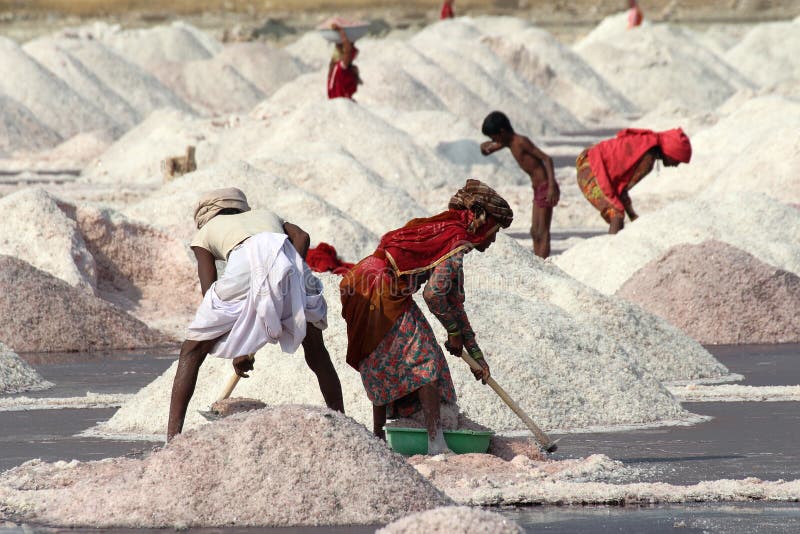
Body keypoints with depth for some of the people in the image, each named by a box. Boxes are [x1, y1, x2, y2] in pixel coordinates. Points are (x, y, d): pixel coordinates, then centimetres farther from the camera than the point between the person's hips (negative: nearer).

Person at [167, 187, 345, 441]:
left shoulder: (205, 233, 35)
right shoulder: (265, 216, 42)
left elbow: (211, 294, 21)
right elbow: (301, 236, 19)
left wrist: (235, 350, 20)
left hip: (245, 266, -2)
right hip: (288, 259, 2)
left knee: (192, 351, 12)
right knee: (316, 352, 24)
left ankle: (173, 436, 2)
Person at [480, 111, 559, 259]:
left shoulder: (521, 142, -18)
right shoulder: (508, 142, 8)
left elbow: (547, 159, -22)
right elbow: (487, 150, 21)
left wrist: (552, 186, -29)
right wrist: (485, 146, -5)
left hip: (545, 187, -10)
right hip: (537, 188, 10)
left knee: (542, 233, -9)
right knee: (535, 232, 12)